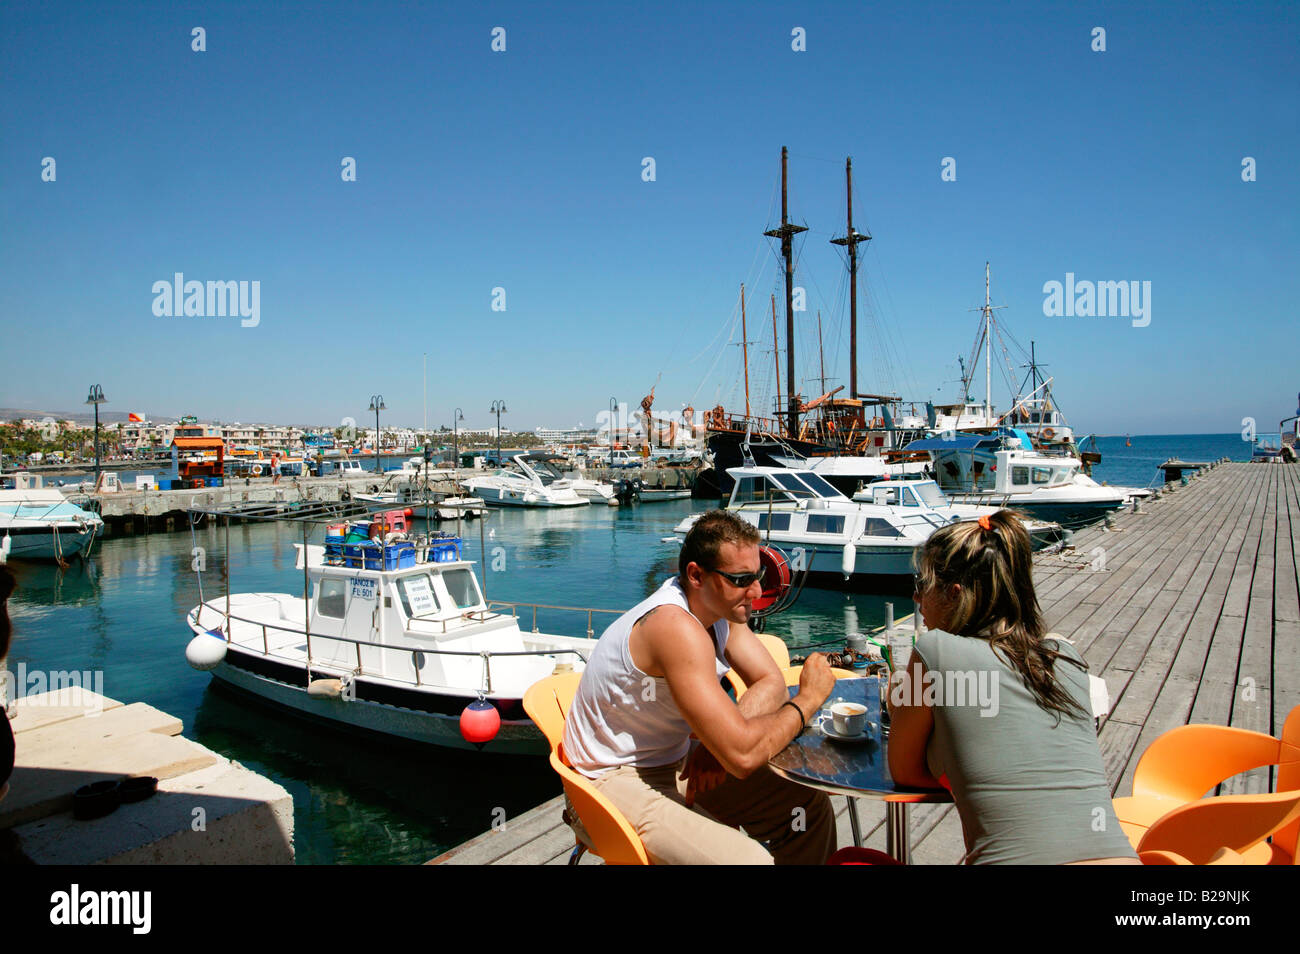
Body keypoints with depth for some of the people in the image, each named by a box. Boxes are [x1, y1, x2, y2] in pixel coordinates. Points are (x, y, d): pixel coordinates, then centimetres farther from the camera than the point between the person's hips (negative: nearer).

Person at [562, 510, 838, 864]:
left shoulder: (720, 607, -2)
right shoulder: (676, 627, -32)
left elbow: (771, 684, 0)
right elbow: (742, 755, -35)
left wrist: (722, 740, -19)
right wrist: (809, 698, -19)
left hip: (677, 762, 9)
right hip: (619, 779, -9)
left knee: (809, 807, 3)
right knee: (751, 859, -27)